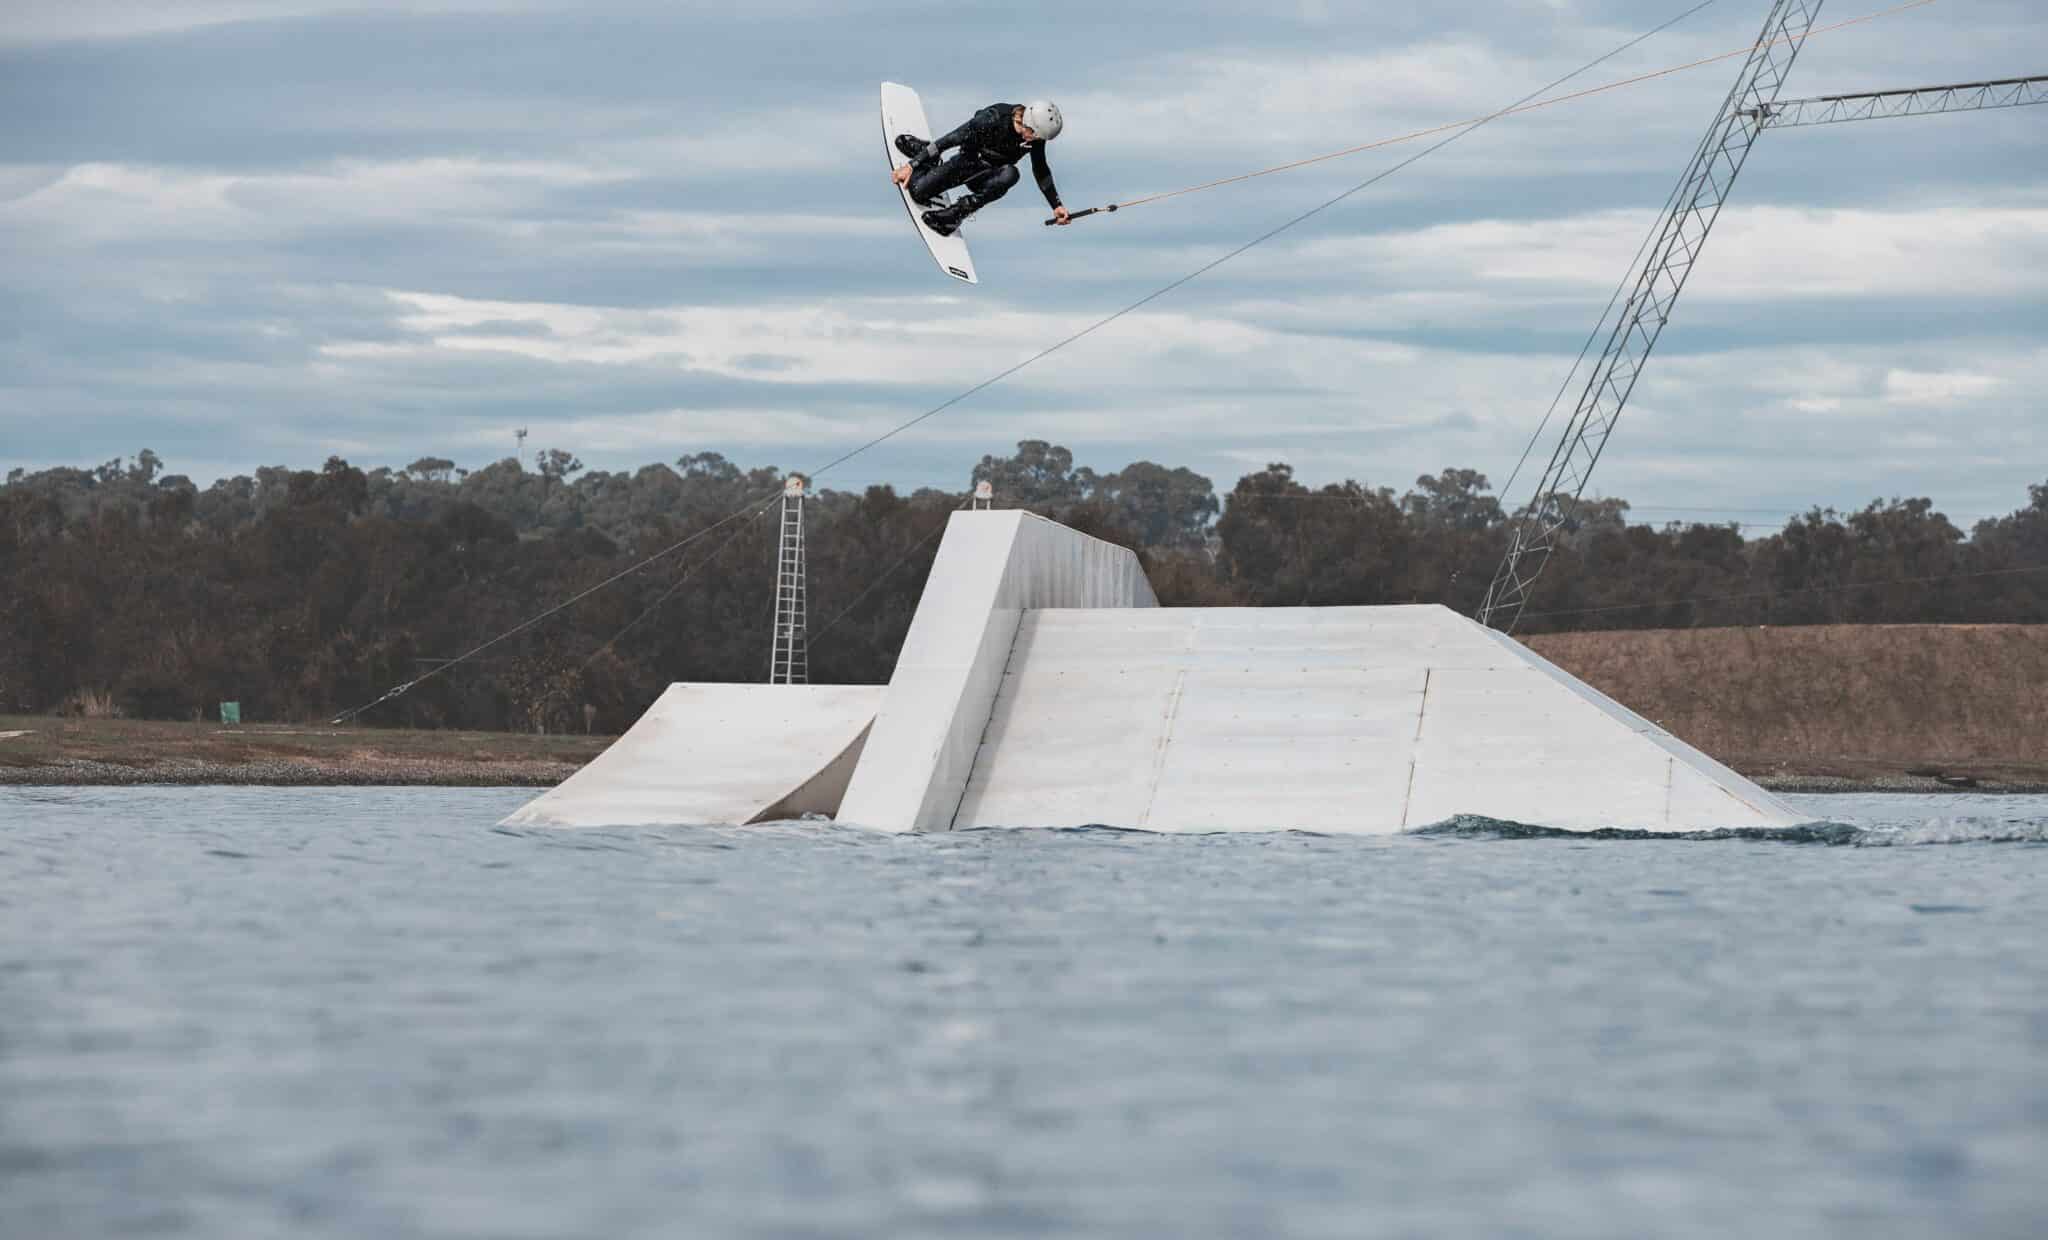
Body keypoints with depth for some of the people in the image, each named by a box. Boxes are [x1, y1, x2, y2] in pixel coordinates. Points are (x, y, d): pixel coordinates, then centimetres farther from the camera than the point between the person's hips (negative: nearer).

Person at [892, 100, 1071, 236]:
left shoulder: (1036, 135, -16)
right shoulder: (992, 119, -30)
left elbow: (1041, 170, 2)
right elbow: (949, 141, -26)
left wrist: (1056, 206, 1)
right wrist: (911, 166, -25)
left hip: (988, 175, 2)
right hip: (967, 162, -2)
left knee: (1010, 174, -34)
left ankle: (956, 212, -29)